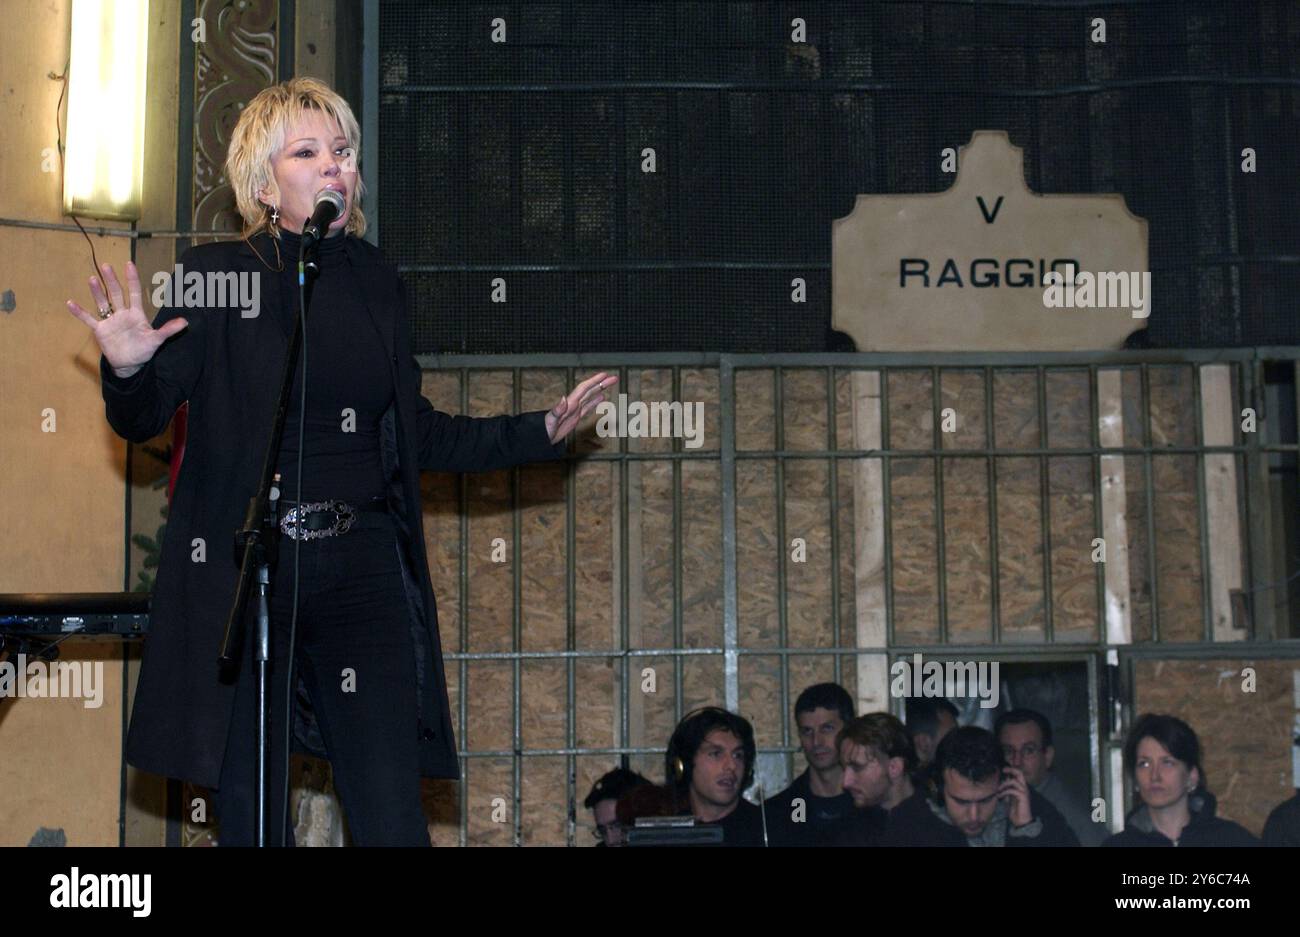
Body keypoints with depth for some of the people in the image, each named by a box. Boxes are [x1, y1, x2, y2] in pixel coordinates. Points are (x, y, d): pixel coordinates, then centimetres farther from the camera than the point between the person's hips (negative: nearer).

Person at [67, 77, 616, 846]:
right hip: (241, 564, -2)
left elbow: (414, 431, 18)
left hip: (361, 568, 3)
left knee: (394, 818, -4)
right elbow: (142, 422, -3)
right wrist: (128, 370, -25)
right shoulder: (218, 275, -1)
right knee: (252, 817, 4)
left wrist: (541, 432, 11)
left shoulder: (375, 281, 9)